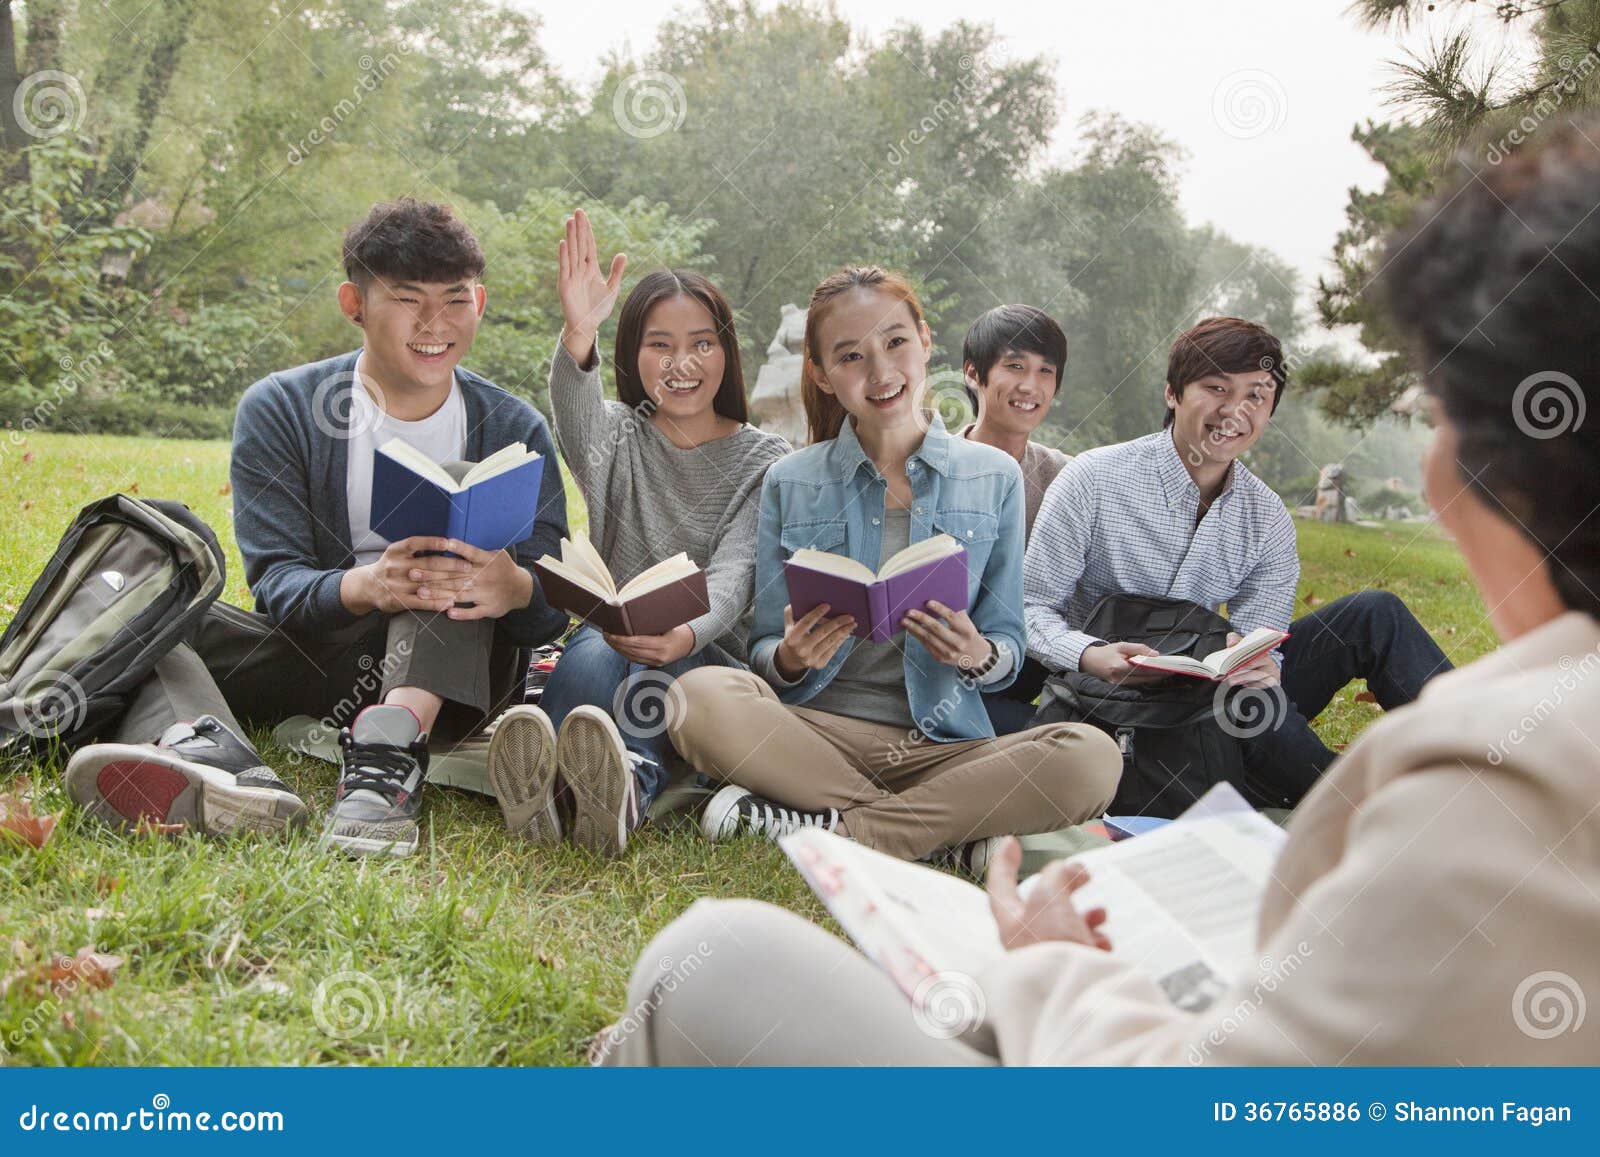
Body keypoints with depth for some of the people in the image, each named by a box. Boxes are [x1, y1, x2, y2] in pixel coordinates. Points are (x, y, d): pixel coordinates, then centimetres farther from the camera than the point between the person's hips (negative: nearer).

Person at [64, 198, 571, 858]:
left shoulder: (513, 430, 3)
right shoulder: (278, 410, 1)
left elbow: (550, 613, -4)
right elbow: (277, 584, -10)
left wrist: (515, 589, -30)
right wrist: (365, 586, -34)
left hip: (448, 677, 0)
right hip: (315, 656, 1)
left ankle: (390, 749, -47)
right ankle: (207, 750, -49)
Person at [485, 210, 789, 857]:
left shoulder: (765, 459, 6)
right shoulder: (618, 435, 11)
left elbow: (733, 575, -11)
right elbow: (579, 431, -17)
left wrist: (687, 633, -36)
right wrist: (578, 338, -40)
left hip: (708, 654, -1)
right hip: (608, 641, 1)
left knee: (662, 666, -37)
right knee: (592, 651, -36)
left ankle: (621, 786, -68)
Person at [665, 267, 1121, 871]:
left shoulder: (994, 478, 8)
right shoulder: (790, 483, 8)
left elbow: (1009, 650, 9)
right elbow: (764, 651, 7)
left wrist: (979, 656, -15)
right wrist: (790, 659, -17)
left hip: (943, 742, 0)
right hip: (818, 727, 0)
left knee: (1092, 759, -28)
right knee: (699, 696, -31)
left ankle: (832, 832, -23)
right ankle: (957, 832, -21)